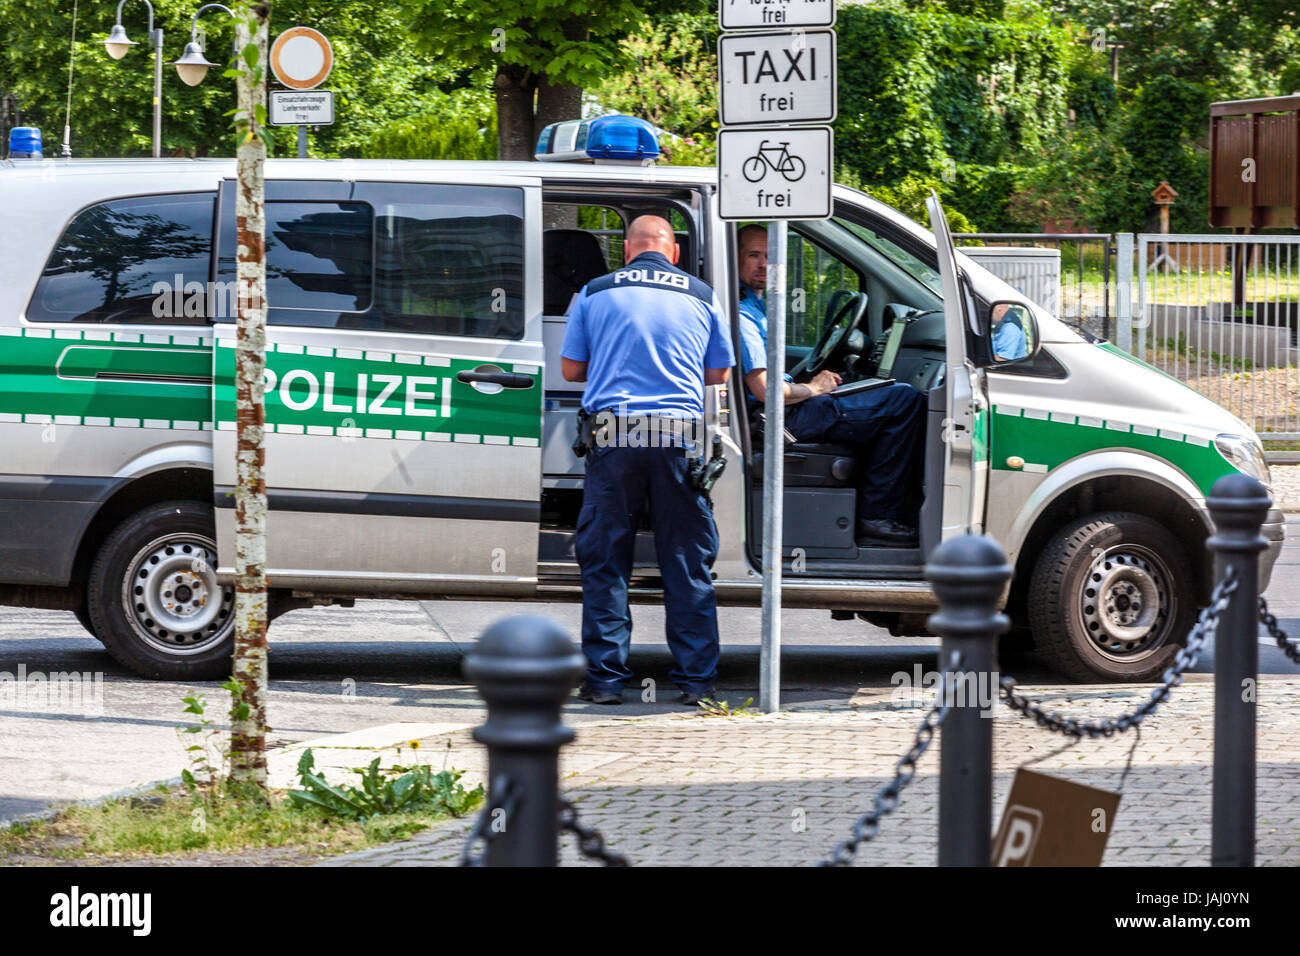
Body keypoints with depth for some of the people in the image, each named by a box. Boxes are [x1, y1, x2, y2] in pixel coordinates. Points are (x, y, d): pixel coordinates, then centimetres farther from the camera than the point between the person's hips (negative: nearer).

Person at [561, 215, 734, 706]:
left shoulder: (595, 293, 8)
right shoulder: (702, 296, 10)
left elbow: (571, 368, 12)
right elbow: (718, 375, 17)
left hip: (613, 434, -1)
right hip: (681, 435, 1)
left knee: (605, 561, 6)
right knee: (688, 562, 7)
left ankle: (605, 678, 5)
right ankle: (696, 679, 6)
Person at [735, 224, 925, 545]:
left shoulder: (752, 306, 17)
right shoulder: (742, 314, -18)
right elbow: (763, 390, -25)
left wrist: (816, 382, 12)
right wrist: (813, 389, -8)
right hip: (791, 418, -12)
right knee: (905, 400, -14)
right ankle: (878, 515, -12)